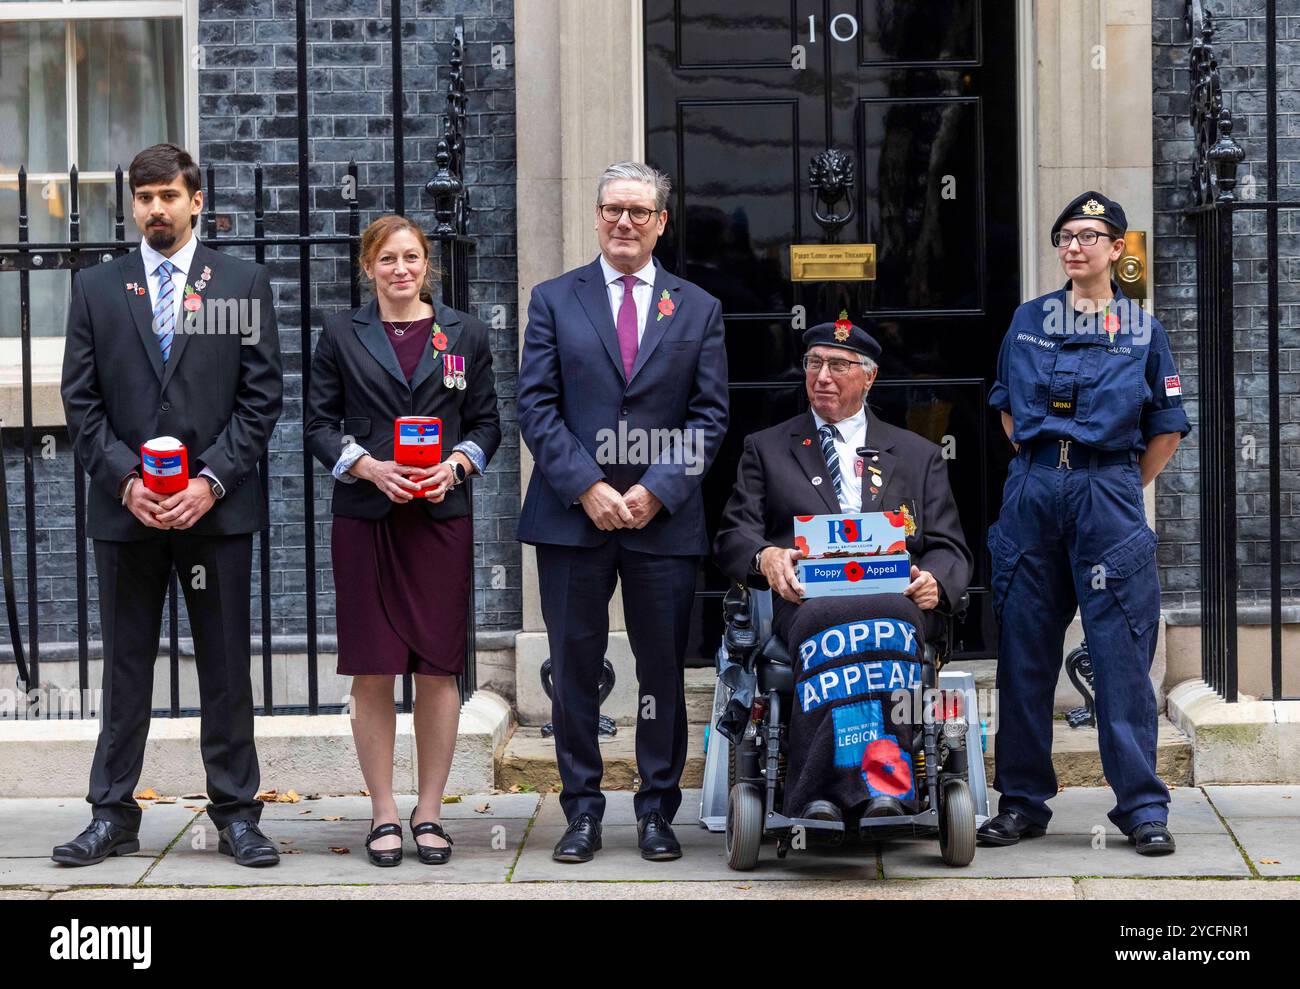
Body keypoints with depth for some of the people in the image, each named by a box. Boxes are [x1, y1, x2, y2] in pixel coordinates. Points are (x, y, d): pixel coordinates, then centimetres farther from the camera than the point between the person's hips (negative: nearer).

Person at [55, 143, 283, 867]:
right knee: (126, 666, 7)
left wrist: (212, 480, -11)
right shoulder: (98, 289, 8)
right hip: (126, 508, 1)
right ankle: (113, 817, 13)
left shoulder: (245, 284, 4)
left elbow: (262, 396, 0)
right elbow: (82, 401, 5)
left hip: (217, 507, -1)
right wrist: (125, 479, -9)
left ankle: (236, 814, 12)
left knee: (227, 668, 4)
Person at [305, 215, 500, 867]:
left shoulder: (465, 334, 10)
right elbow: (319, 423, 5)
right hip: (364, 518, -1)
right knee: (372, 671, -1)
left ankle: (429, 812, 11)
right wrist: (370, 467, -11)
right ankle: (383, 814, 9)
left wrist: (455, 464, -9)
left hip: (442, 515, 1)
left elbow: (486, 422, 10)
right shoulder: (342, 335, 7)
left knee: (438, 669, 1)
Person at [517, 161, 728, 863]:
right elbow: (536, 406, 0)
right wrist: (587, 488, -11)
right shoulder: (554, 300, 7)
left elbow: (709, 415, 4)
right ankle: (582, 810, 12)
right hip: (572, 516, 0)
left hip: (665, 518, 1)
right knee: (574, 668, 3)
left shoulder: (698, 309, 10)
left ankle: (657, 810, 14)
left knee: (664, 670, 4)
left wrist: (657, 489, -9)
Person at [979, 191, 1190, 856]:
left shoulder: (1143, 330, 6)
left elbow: (1167, 429, 9)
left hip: (1108, 496, -2)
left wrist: (1118, 487, 6)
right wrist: (1040, 470, 12)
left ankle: (1142, 806, 1)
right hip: (1032, 493, 2)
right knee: (1024, 651, 4)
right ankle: (1022, 800, 13)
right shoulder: (1028, 322, 11)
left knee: (1122, 653, -5)